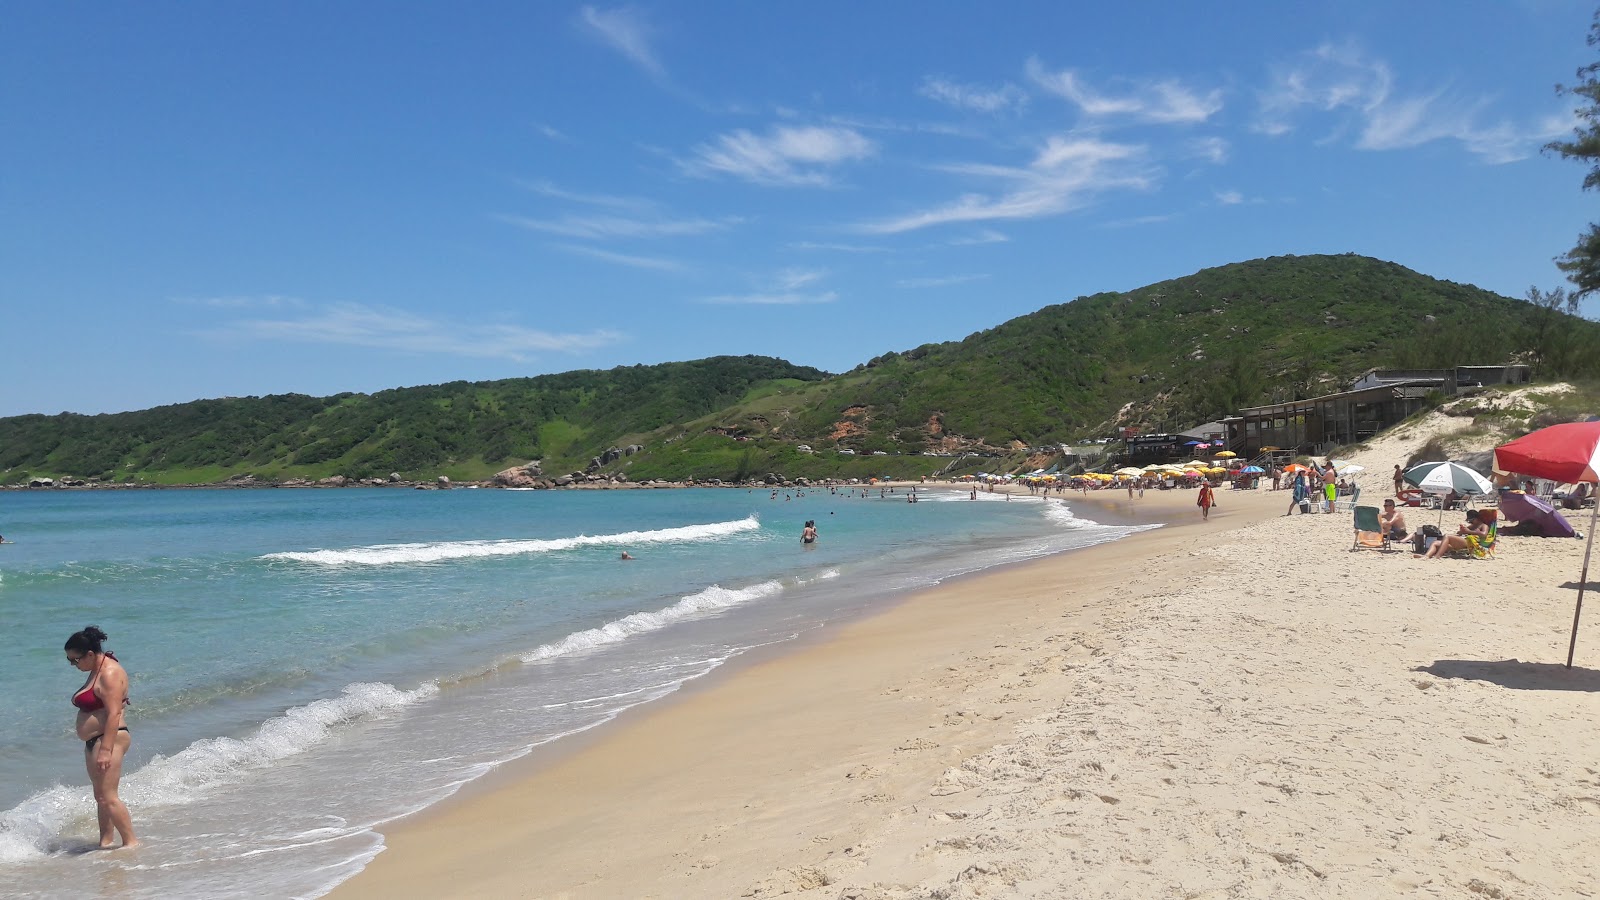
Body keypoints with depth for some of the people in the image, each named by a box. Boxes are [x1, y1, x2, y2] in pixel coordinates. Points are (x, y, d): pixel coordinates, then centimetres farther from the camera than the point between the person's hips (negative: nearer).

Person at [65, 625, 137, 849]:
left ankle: (131, 841, -6)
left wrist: (106, 749, -26)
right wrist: (97, 746, 20)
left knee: (107, 797, -11)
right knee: (100, 796, 12)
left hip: (109, 739, -10)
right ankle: (105, 842, 18)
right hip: (93, 741, 10)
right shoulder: (97, 670, 15)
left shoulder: (110, 673, -16)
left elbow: (113, 714, -23)